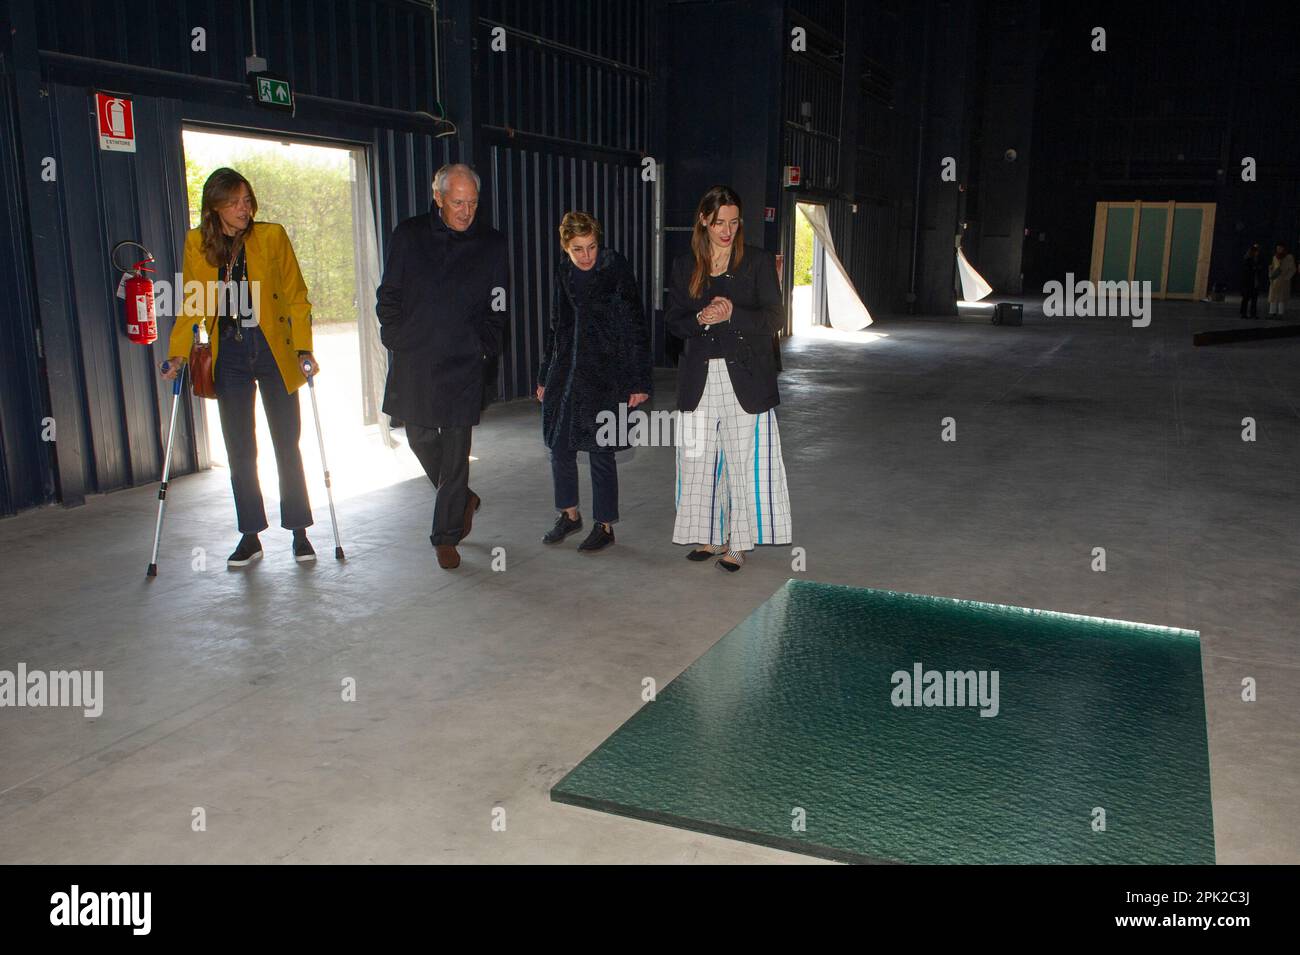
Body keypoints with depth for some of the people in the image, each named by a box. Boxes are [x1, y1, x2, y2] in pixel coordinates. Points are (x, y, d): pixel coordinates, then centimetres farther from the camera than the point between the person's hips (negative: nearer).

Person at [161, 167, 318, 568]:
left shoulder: (272, 236, -4)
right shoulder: (197, 243, 2)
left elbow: (297, 297, -2)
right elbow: (192, 304, 8)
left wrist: (304, 350, -11)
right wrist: (178, 354, -2)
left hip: (274, 353, -2)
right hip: (229, 359, 2)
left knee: (287, 446, 4)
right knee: (239, 451, 6)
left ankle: (299, 532, 15)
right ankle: (250, 536, 16)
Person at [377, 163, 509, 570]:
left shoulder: (491, 245, 1)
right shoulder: (409, 235, 3)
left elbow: (497, 307, 6)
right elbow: (389, 294, 8)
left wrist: (482, 348, -3)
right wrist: (396, 337, 0)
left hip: (463, 364, -2)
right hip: (414, 361, 2)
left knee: (455, 451, -1)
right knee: (421, 439, 13)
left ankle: (446, 536, 11)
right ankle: (462, 500, 39)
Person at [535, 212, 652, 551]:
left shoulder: (615, 269, -9)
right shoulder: (564, 274, 7)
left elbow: (636, 326, -9)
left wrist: (639, 382, -12)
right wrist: (544, 377, 18)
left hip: (604, 376, -5)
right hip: (566, 372, 6)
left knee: (600, 453, 0)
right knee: (560, 447, 10)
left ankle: (605, 526, 15)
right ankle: (569, 514, 30)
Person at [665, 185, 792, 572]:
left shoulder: (758, 261, 2)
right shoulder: (685, 266, 9)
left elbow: (775, 318, -4)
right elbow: (673, 320, 8)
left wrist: (733, 315, -21)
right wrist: (700, 320, -14)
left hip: (745, 377, -3)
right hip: (700, 378, 3)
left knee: (744, 461, -1)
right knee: (699, 461, 6)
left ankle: (737, 543, 10)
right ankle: (710, 537, 20)